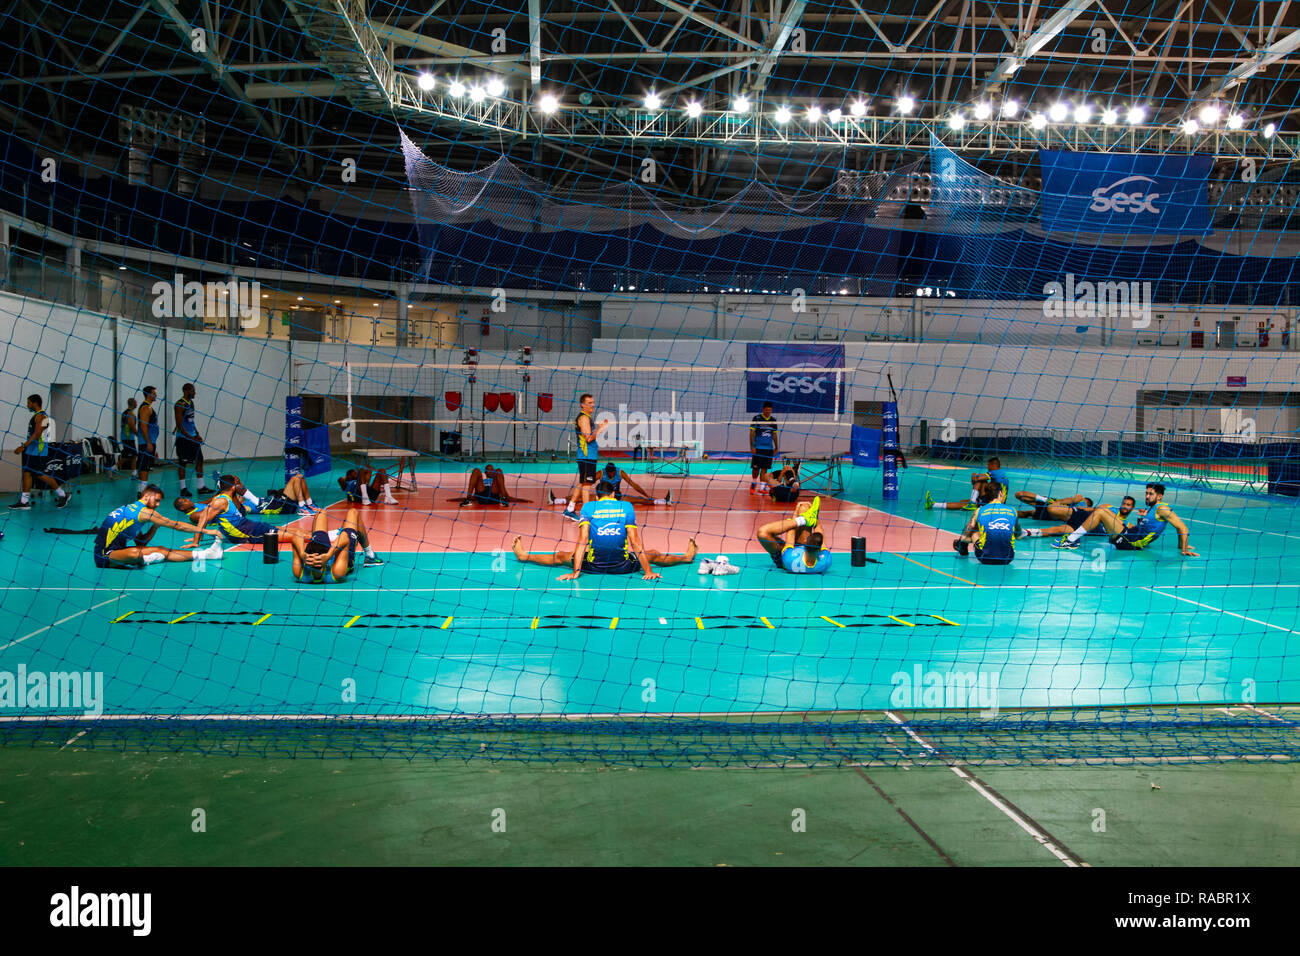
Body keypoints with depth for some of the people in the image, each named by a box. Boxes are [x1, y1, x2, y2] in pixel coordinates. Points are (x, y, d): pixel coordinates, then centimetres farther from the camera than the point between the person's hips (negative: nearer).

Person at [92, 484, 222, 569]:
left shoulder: (131, 508, 16)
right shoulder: (144, 511, -13)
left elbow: (141, 544, 17)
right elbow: (176, 525, -10)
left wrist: (154, 527, 5)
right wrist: (205, 531, -6)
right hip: (105, 556, -9)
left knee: (162, 551, 2)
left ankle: (206, 553, -4)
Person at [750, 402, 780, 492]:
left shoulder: (773, 420, 10)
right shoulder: (757, 418, -3)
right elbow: (752, 433, -4)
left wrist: (776, 448, 15)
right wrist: (752, 446, -10)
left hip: (769, 448, 3)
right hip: (758, 448, -3)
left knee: (764, 468, 3)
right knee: (756, 468, -1)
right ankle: (753, 483, 18)